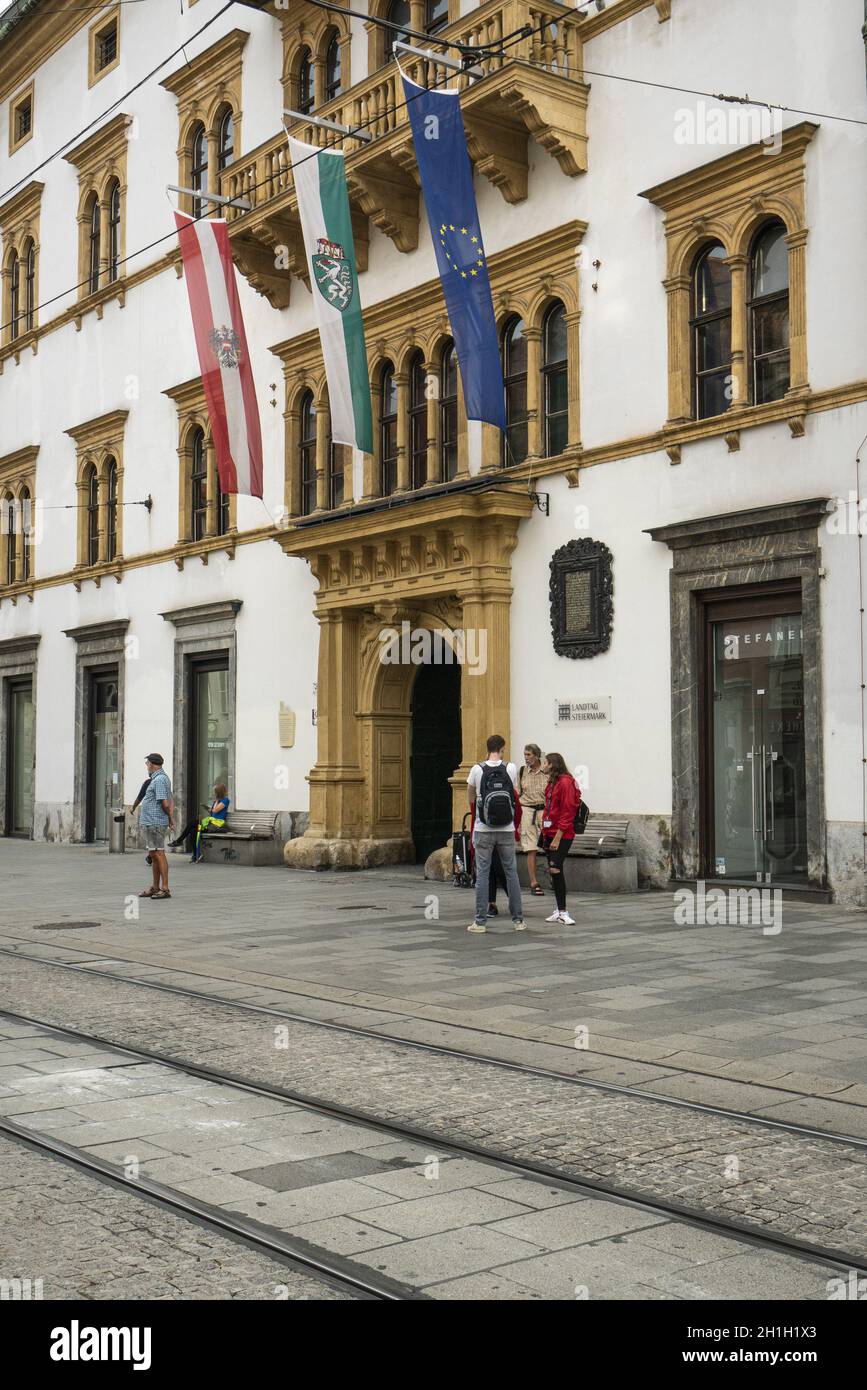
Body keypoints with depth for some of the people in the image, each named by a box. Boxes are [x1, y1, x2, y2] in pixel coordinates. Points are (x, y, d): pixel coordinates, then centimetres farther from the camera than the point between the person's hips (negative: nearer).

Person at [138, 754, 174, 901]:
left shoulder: (159, 780, -14)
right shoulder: (162, 779, 18)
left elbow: (165, 803, -18)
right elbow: (170, 802, 19)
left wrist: (170, 817, -2)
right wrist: (171, 818, 8)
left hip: (154, 823, -10)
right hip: (148, 823, 10)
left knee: (158, 854, -9)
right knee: (153, 855, 14)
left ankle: (165, 889, -9)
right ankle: (155, 888, 21)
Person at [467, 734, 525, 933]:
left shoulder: (477, 770, -5)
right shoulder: (511, 768, -3)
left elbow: (470, 798, 10)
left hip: (483, 830, -1)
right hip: (506, 830, 1)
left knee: (482, 874, 3)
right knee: (511, 872, 10)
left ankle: (480, 921, 4)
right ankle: (518, 919, 14)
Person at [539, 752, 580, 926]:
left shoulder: (565, 782, -13)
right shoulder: (552, 782, 16)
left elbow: (567, 812, -17)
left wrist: (557, 838, -19)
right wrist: (544, 831, 13)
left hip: (562, 835, -9)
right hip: (550, 833, 9)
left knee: (555, 869, -13)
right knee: (553, 870, 8)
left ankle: (562, 913, -10)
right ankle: (560, 911, 15)